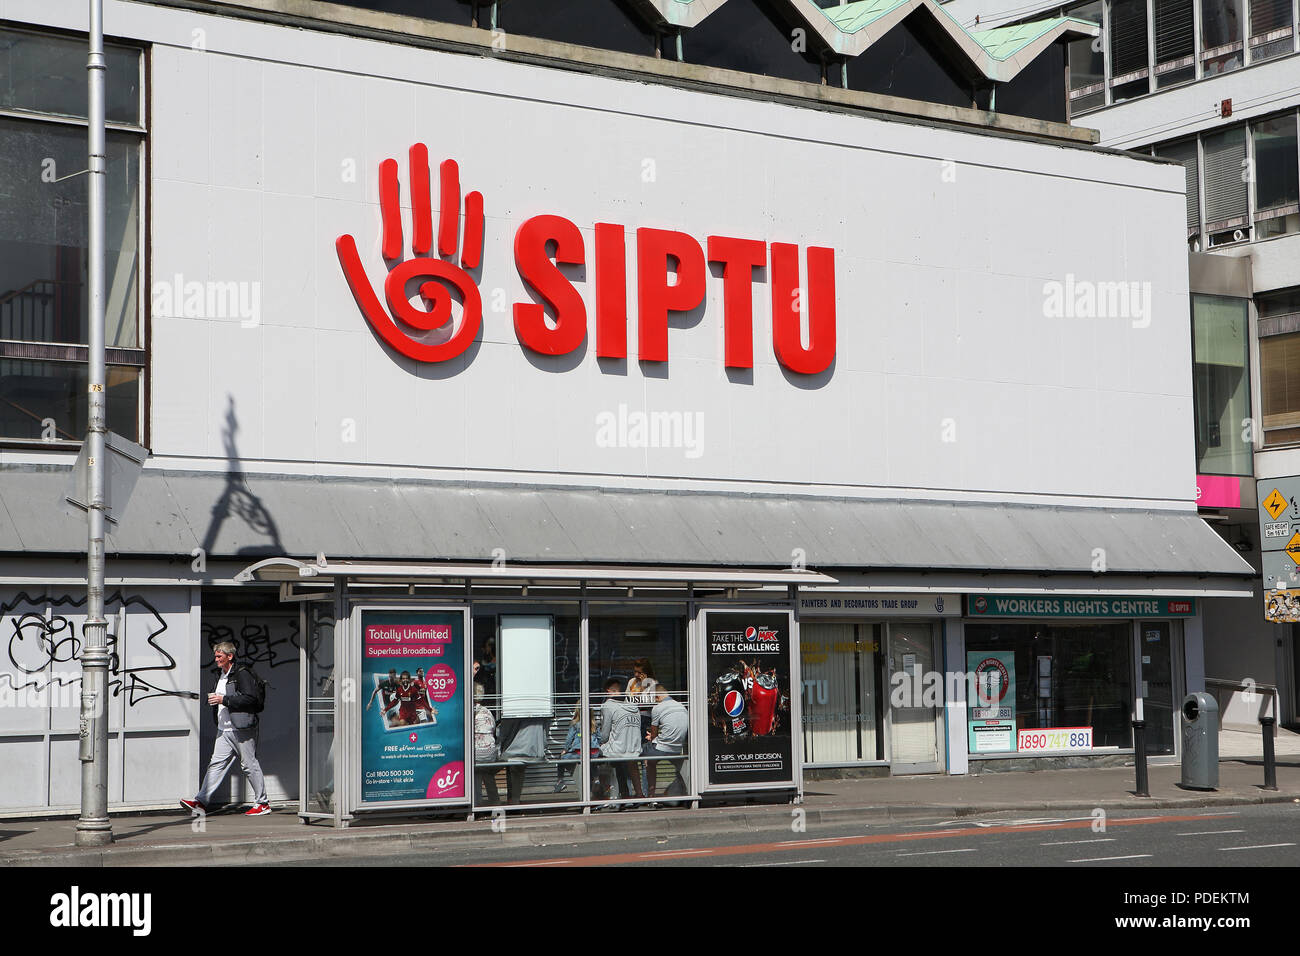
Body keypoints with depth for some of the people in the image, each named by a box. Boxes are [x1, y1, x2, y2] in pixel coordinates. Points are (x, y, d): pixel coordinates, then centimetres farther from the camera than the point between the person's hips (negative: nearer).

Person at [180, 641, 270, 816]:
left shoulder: (242, 674, -11)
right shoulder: (222, 676, 19)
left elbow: (250, 698, -20)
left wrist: (224, 700, -19)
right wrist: (215, 699, 12)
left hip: (242, 730, -8)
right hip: (224, 730, 8)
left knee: (249, 765, -1)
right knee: (216, 764, 2)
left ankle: (263, 803, 8)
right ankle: (200, 802, -2)